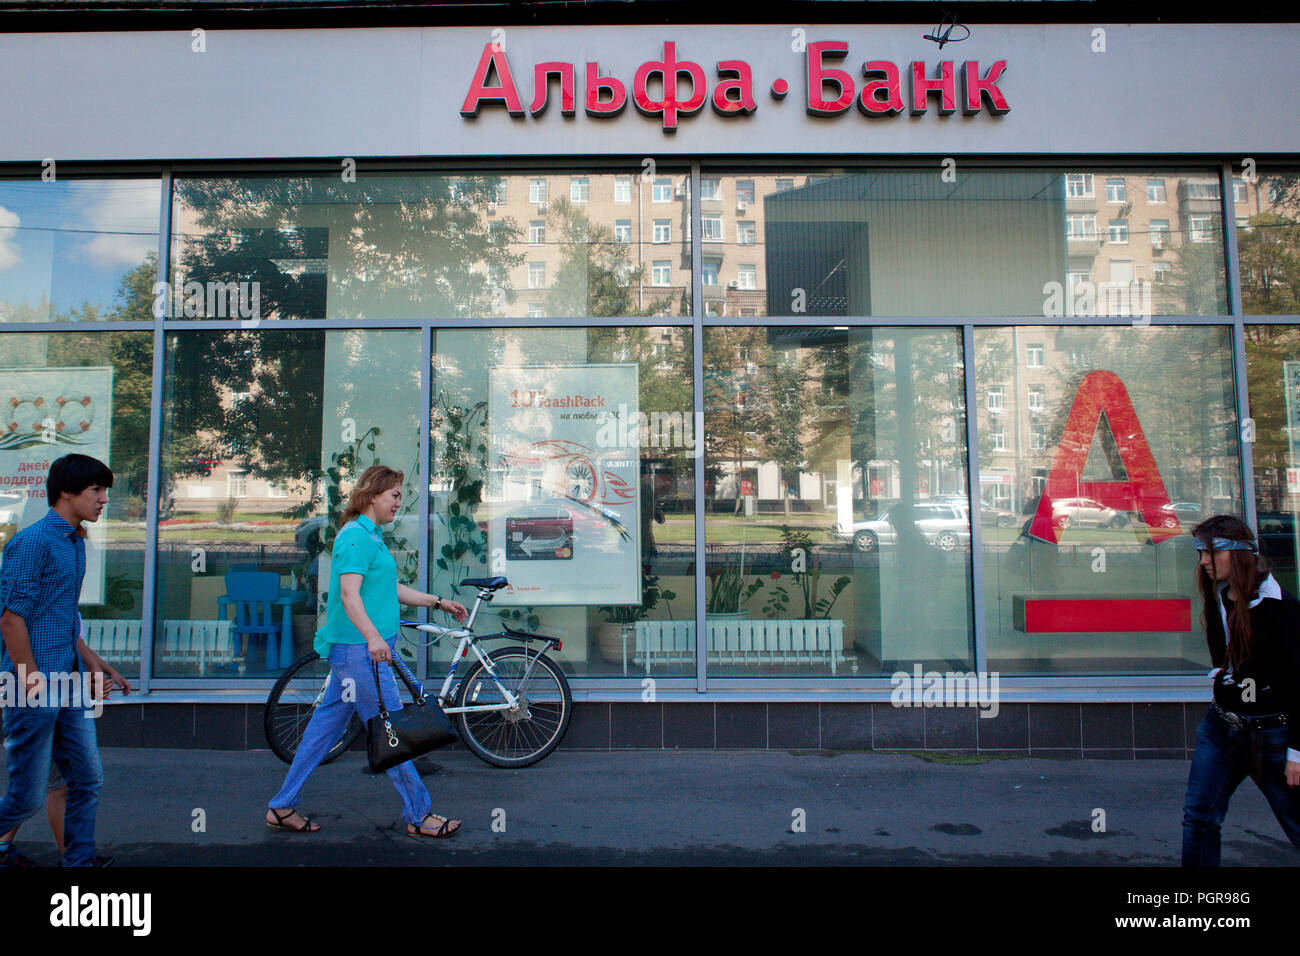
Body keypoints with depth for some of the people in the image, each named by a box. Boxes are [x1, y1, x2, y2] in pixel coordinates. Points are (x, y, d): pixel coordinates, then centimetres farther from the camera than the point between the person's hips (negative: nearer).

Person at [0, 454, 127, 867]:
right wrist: (34, 683, -17)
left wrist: (93, 664, 19)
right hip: (36, 692, -8)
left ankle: (79, 859, 23)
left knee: (88, 780, 11)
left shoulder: (75, 542, 13)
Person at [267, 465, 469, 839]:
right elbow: (349, 594, -23)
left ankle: (282, 807, 23)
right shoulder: (356, 535, -14)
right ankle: (419, 815, 6)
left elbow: (391, 589, 25)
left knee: (326, 724, 14)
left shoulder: (370, 536, 18)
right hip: (359, 648, -10)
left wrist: (438, 602, 26)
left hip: (353, 649, 10)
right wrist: (372, 637, -33)